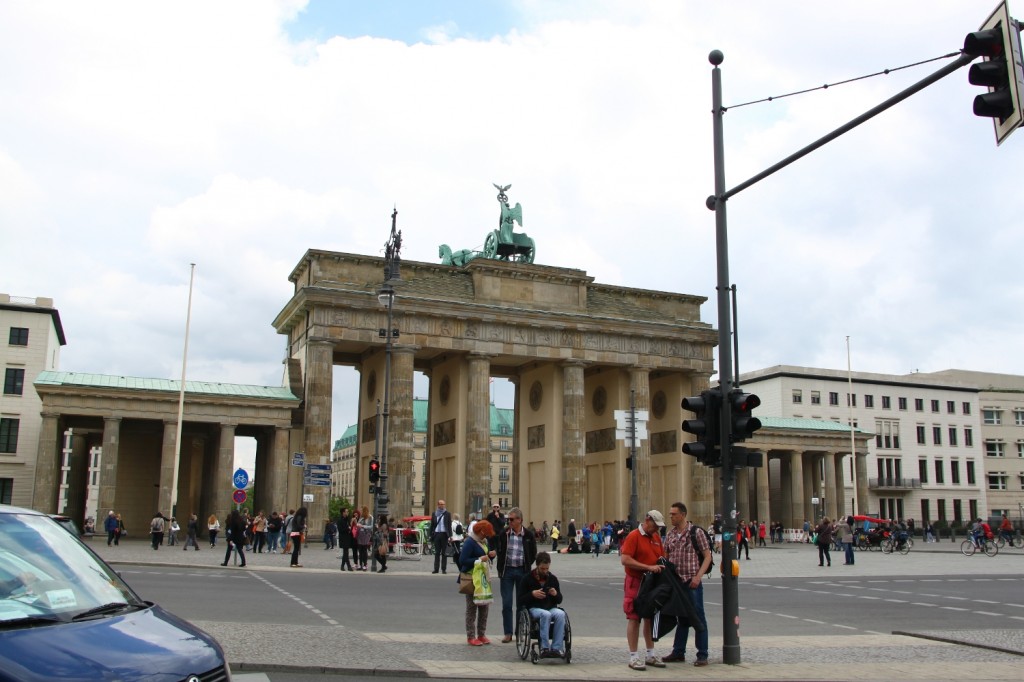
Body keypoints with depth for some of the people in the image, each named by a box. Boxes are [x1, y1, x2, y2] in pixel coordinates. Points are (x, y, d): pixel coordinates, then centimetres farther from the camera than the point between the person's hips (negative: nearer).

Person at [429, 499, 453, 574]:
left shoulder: (447, 514, 3)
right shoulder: (434, 514, 9)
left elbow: (449, 525, 0)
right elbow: (432, 525, 10)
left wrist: (449, 536, -7)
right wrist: (431, 535, 5)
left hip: (444, 534, -2)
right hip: (436, 534, 2)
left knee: (444, 553, 2)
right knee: (437, 552, 5)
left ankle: (444, 569, 6)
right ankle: (436, 568, 8)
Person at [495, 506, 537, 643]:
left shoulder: (528, 535, -3)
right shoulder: (504, 534, -2)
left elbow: (533, 554, 7)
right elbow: (499, 551, 4)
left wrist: (527, 566, -1)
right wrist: (500, 569, -2)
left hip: (522, 571, 0)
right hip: (507, 571, 0)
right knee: (506, 604, 1)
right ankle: (508, 633, 9)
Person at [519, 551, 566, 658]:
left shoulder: (553, 579, 12)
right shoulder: (528, 578, 2)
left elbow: (559, 600, 17)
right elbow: (521, 600, 1)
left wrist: (556, 594, -6)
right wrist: (532, 594, -17)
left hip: (551, 608, 3)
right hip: (534, 608, -3)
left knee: (561, 614, -32)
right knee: (546, 614, -37)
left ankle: (556, 648, -32)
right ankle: (544, 648, -35)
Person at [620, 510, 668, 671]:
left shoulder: (656, 537, 9)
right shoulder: (633, 536, -13)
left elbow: (662, 556, 21)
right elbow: (625, 559, -21)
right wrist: (648, 567, -24)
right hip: (636, 582, -7)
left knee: (651, 618, 13)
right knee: (634, 618, -1)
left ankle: (651, 655, 23)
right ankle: (634, 657, 3)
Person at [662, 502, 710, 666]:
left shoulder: (696, 532, -8)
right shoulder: (669, 535, 8)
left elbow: (707, 556, -6)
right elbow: (666, 556, 16)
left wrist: (698, 576, -15)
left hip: (692, 582, -5)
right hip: (676, 582, 5)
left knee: (698, 617, 1)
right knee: (682, 617, 14)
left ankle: (702, 655, 9)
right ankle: (678, 653, 23)